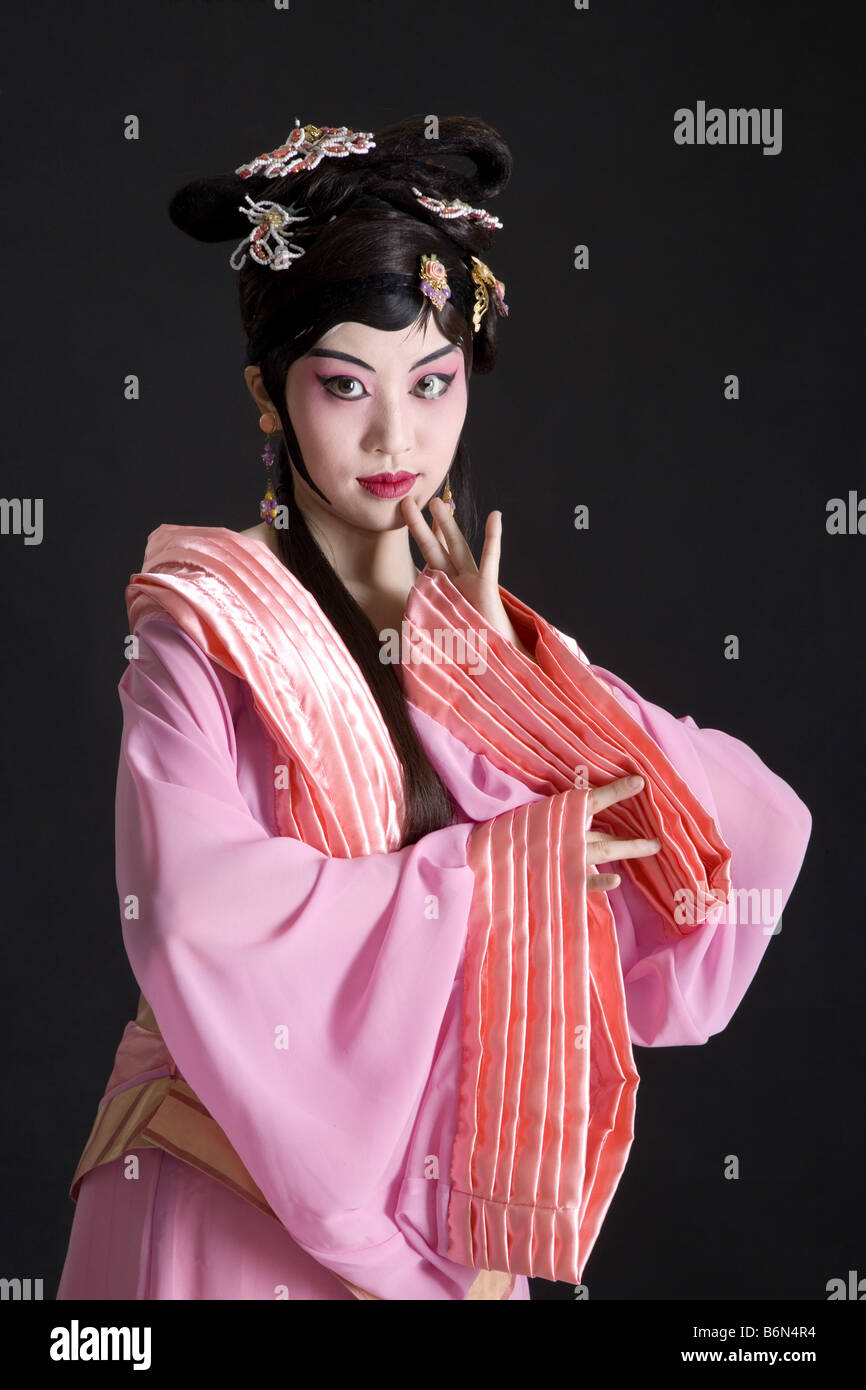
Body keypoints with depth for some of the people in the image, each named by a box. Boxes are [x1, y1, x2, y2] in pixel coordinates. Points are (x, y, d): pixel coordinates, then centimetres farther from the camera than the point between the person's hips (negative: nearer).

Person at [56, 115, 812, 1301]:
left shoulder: (484, 634, 4)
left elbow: (754, 834, -5)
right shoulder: (204, 620, -8)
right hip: (235, 1199, -4)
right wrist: (492, 865, -16)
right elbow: (198, 916, -23)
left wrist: (492, 677, -13)